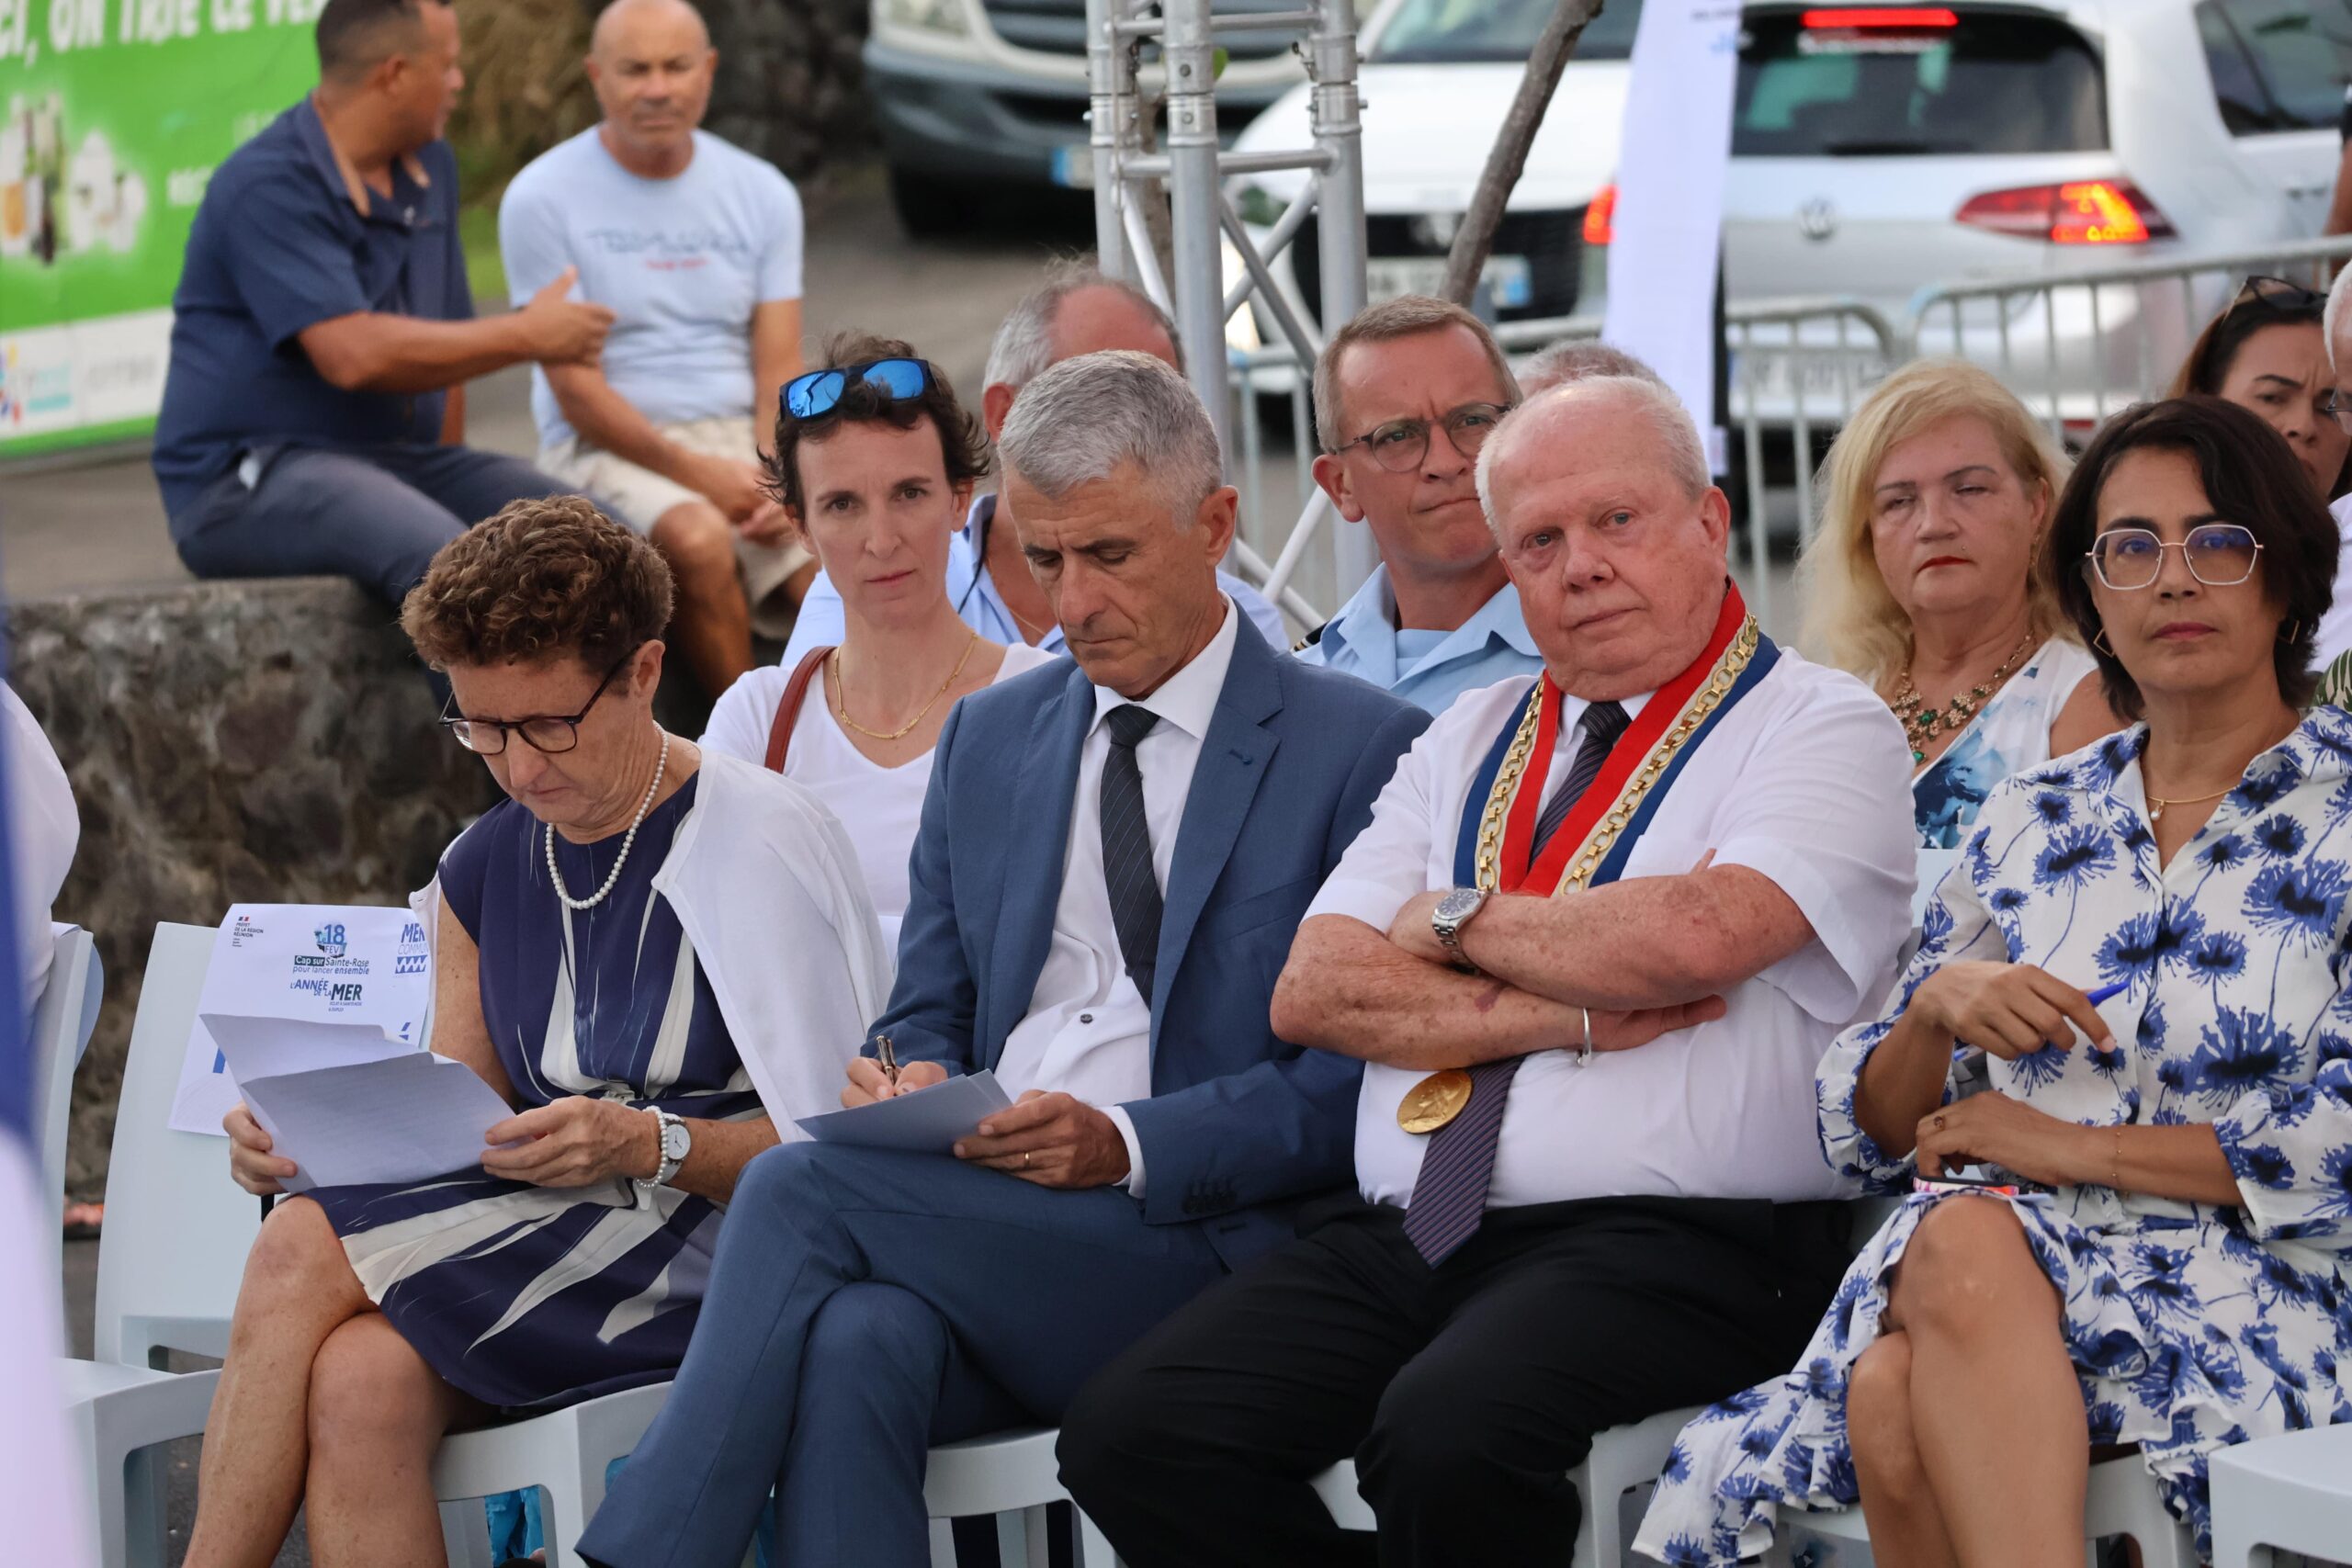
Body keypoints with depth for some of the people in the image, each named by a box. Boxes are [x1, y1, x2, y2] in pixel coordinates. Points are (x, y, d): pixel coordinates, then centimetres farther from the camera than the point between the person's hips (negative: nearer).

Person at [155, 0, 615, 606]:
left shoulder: (429, 169, 14)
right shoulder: (269, 186, -14)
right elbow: (354, 356, -25)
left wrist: (449, 481, 8)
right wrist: (527, 336, -14)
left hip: (399, 461, 8)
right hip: (248, 481, -8)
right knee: (443, 556, -37)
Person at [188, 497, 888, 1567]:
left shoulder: (762, 845, -4)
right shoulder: (486, 869, 17)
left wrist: (648, 1144, -24)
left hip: (711, 1254, -5)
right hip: (544, 1241, 6)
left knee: (305, 1254, -24)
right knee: (362, 1382, -31)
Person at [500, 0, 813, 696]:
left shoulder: (763, 194, 10)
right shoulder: (543, 197, -3)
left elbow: (778, 369, 6)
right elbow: (576, 389, -7)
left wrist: (777, 480, -14)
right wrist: (696, 472, -16)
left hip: (740, 440, 4)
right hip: (608, 449, -4)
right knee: (698, 539, -36)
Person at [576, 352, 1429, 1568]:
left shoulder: (1363, 749, 2)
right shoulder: (989, 736, 22)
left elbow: (1361, 1079, -5)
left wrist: (1128, 1146, -17)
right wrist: (914, 1078, -1)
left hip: (1194, 1243, -4)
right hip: (976, 1229, 5)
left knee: (802, 1186, -25)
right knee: (854, 1343, -32)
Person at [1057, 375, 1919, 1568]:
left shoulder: (1820, 729, 3)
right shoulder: (1469, 743, 22)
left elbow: (1692, 935, -17)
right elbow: (1314, 990, 9)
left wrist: (1463, 921, 1)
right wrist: (1572, 1016, -5)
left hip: (1670, 1241, -6)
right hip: (1404, 1235, 6)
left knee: (1446, 1435, -35)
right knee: (1130, 1432, -17)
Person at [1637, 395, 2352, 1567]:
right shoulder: (2031, 823, 21)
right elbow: (1870, 1130, 20)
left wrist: (2078, 1149, -9)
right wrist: (1936, 1014, -3)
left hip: (2257, 1288, -3)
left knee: (1967, 1252, -36)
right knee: (1893, 1405, -35)